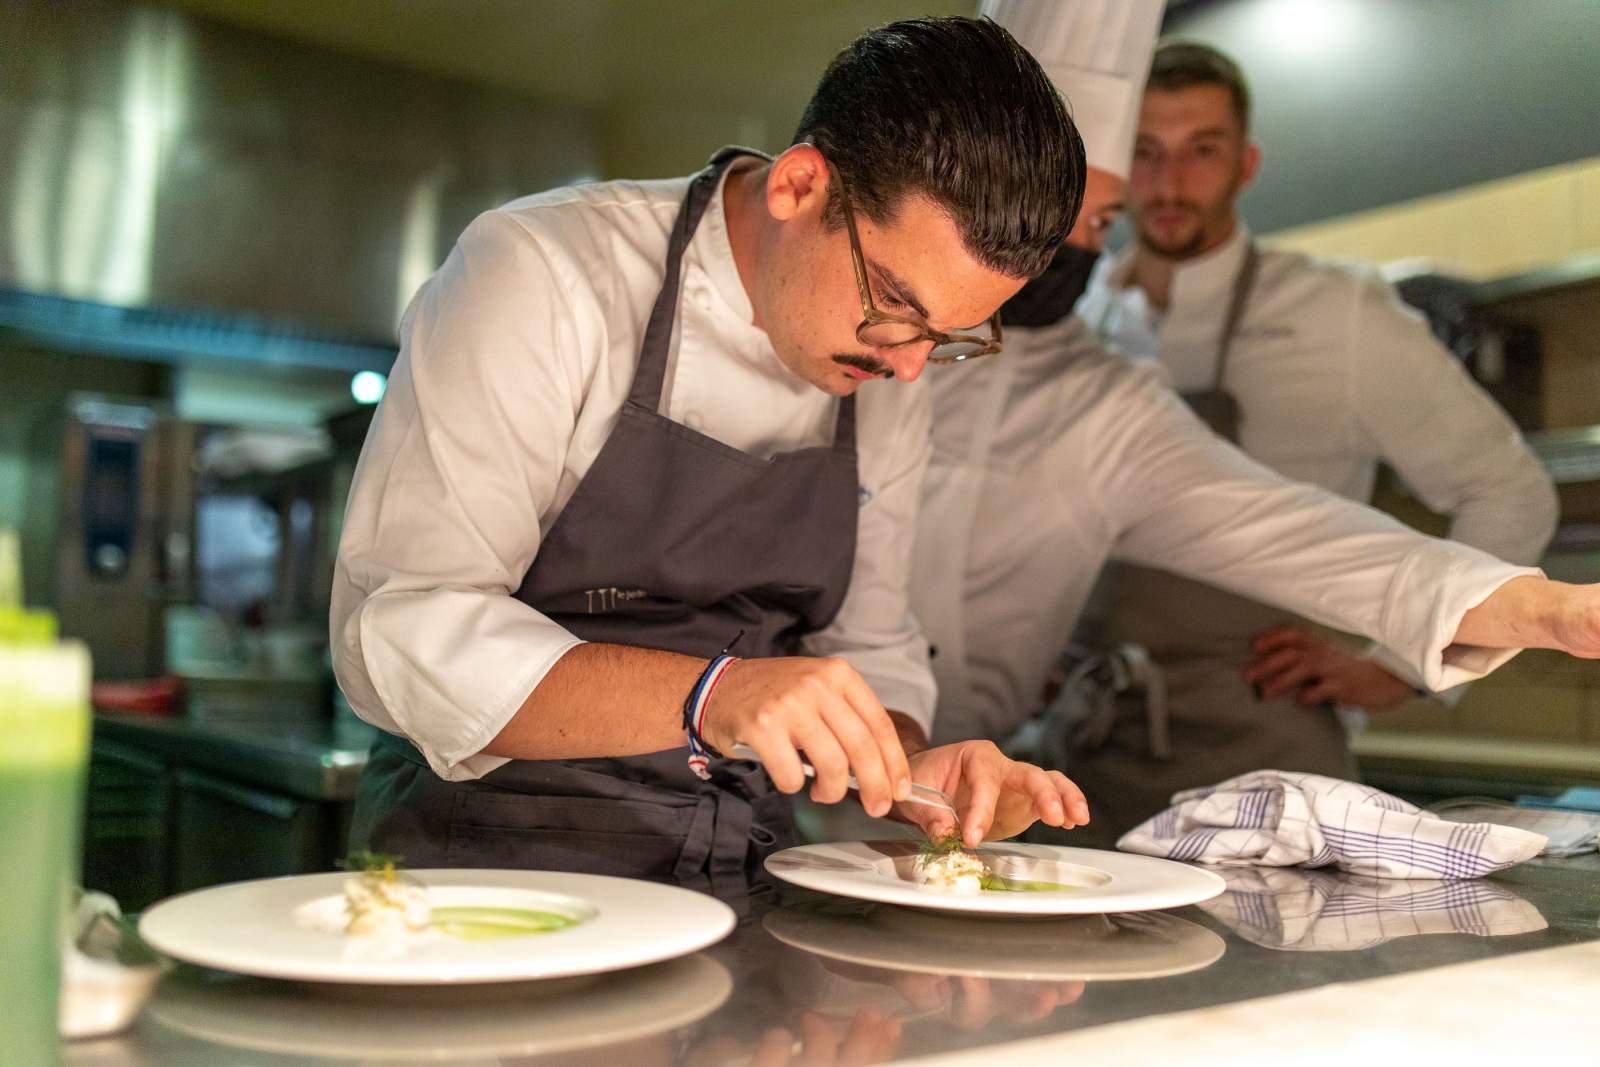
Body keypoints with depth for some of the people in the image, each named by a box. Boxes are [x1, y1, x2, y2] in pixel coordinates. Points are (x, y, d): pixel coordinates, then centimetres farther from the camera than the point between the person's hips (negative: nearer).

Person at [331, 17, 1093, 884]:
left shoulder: (886, 380, 6)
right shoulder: (539, 274, -13)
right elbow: (399, 632, -19)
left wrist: (904, 767, -7)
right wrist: (705, 695, -30)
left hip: (743, 871, 4)